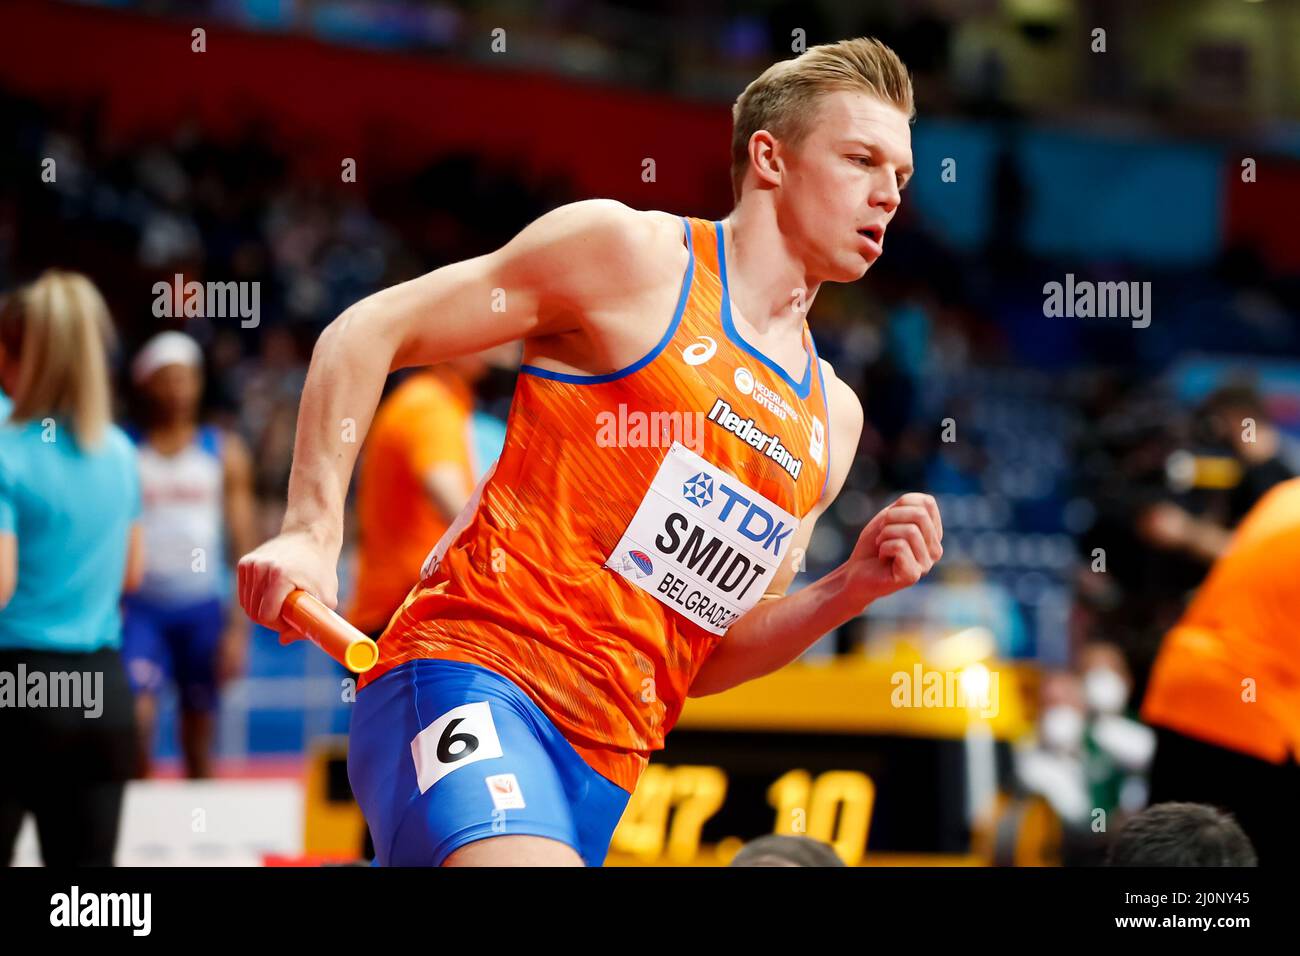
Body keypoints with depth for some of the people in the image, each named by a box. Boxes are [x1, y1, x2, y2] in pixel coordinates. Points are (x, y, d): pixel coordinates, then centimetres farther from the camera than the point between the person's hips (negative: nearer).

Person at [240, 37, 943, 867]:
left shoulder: (832, 417, 20)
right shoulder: (634, 252, 1)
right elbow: (369, 332, 2)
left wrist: (850, 590, 7)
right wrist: (314, 531, -9)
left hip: (603, 767, 8)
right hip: (476, 673, -8)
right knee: (524, 855, -36)